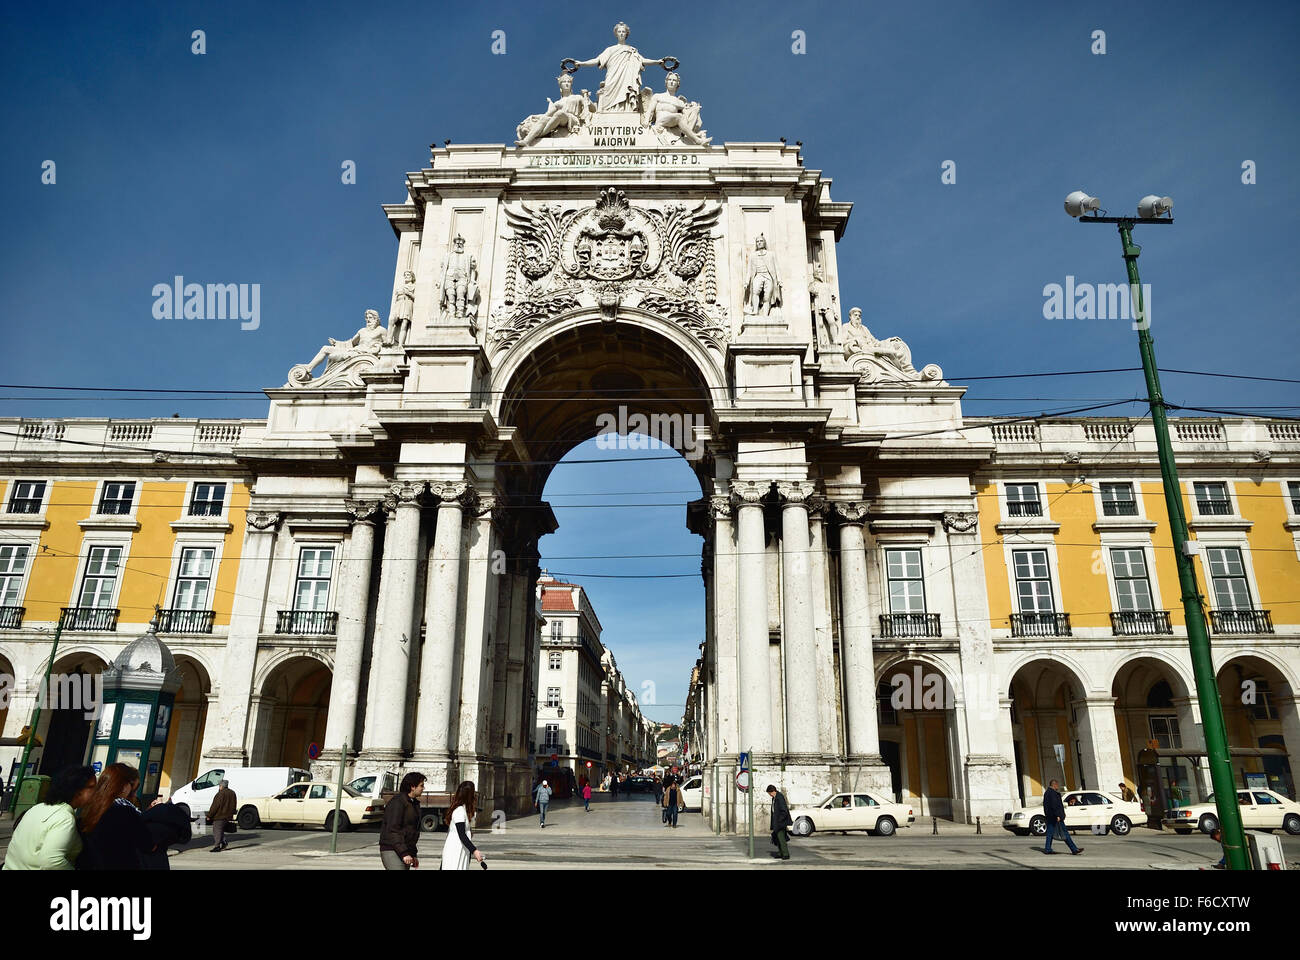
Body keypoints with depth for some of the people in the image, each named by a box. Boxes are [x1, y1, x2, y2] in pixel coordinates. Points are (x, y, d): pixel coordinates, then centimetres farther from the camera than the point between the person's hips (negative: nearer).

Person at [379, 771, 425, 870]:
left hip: (405, 850, 9)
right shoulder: (397, 802, -13)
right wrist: (404, 853, -22)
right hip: (391, 851, -9)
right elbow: (393, 830, -19)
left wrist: (413, 854, 22)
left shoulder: (414, 803, 16)